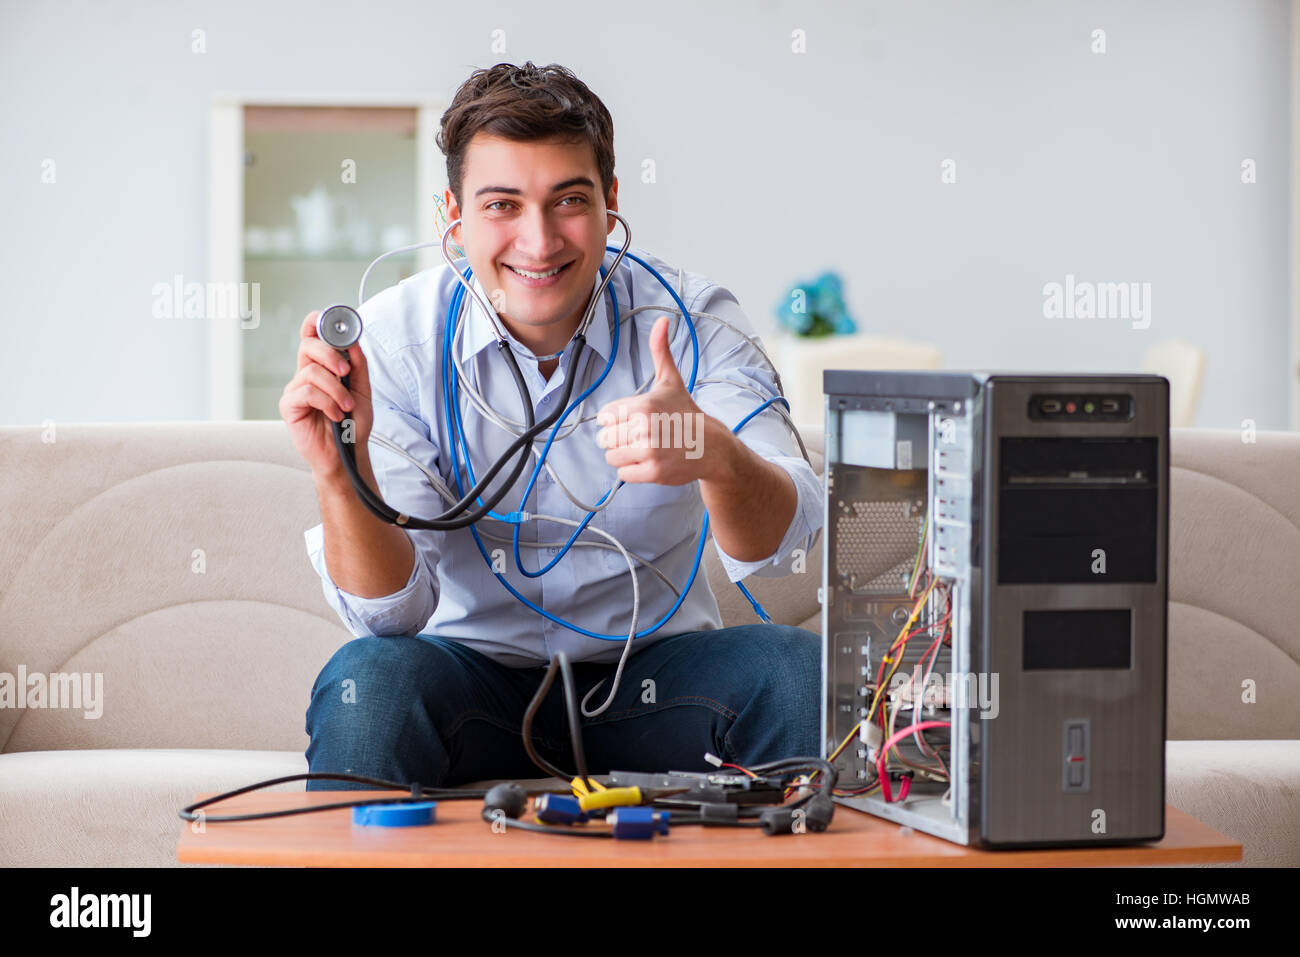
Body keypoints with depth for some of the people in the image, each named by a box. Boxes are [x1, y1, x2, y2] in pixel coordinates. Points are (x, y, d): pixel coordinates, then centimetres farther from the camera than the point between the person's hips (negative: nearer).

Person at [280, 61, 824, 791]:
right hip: (474, 670, 0)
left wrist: (715, 456, -44)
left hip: (650, 679, 1)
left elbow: (777, 544, -22)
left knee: (804, 671, -27)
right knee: (369, 680, -32)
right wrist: (342, 476, -35)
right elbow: (394, 610, -14)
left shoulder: (691, 321, -9)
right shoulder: (393, 339, -10)